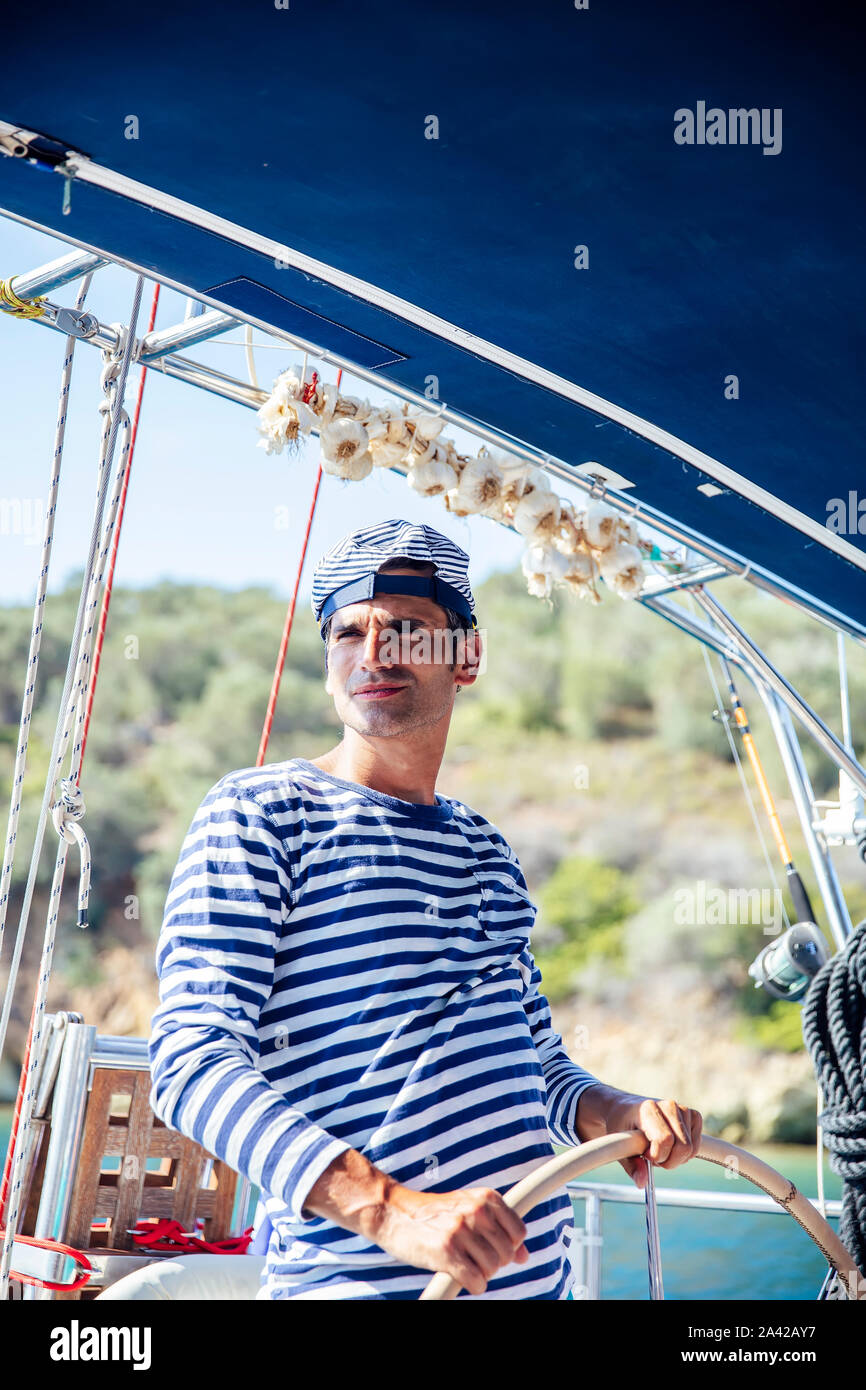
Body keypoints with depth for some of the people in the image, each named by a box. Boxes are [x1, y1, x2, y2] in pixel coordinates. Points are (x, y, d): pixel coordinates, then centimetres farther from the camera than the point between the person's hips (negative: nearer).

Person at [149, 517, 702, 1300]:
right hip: (357, 1278, -6)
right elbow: (191, 1061, -18)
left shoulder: (487, 851, 13)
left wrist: (613, 1113, -1)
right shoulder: (259, 813, -8)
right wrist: (389, 1209, -28)